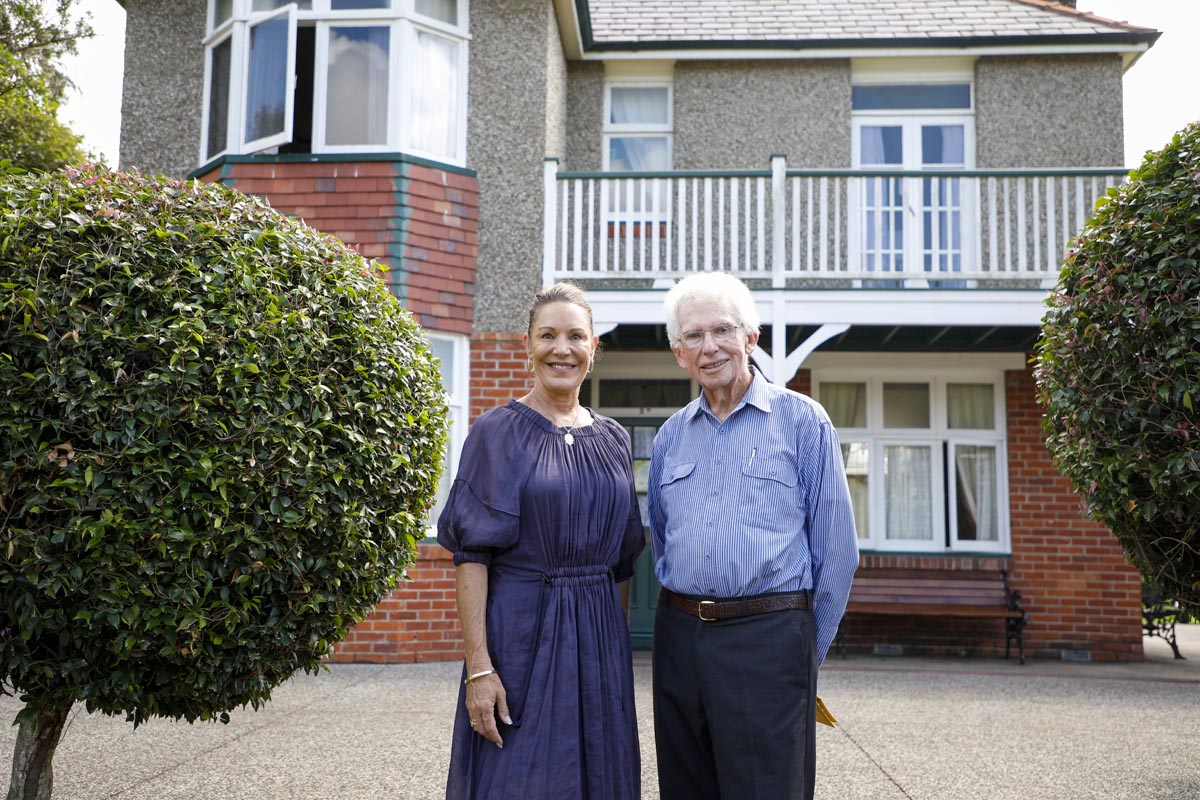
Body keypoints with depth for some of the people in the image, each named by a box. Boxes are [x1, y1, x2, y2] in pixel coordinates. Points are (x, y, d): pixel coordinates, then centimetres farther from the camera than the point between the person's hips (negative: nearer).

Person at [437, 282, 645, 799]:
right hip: (520, 634, -4)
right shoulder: (498, 432, -5)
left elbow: (621, 560, 13)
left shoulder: (613, 440, 9)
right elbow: (470, 554, -11)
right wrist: (478, 668, -17)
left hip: (598, 638, 5)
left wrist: (619, 648, 11)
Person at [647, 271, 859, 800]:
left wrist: (809, 649, 0)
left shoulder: (802, 420, -2)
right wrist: (684, 614, 16)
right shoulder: (671, 435, 12)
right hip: (679, 638, 5)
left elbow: (836, 550, -2)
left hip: (769, 638, -4)